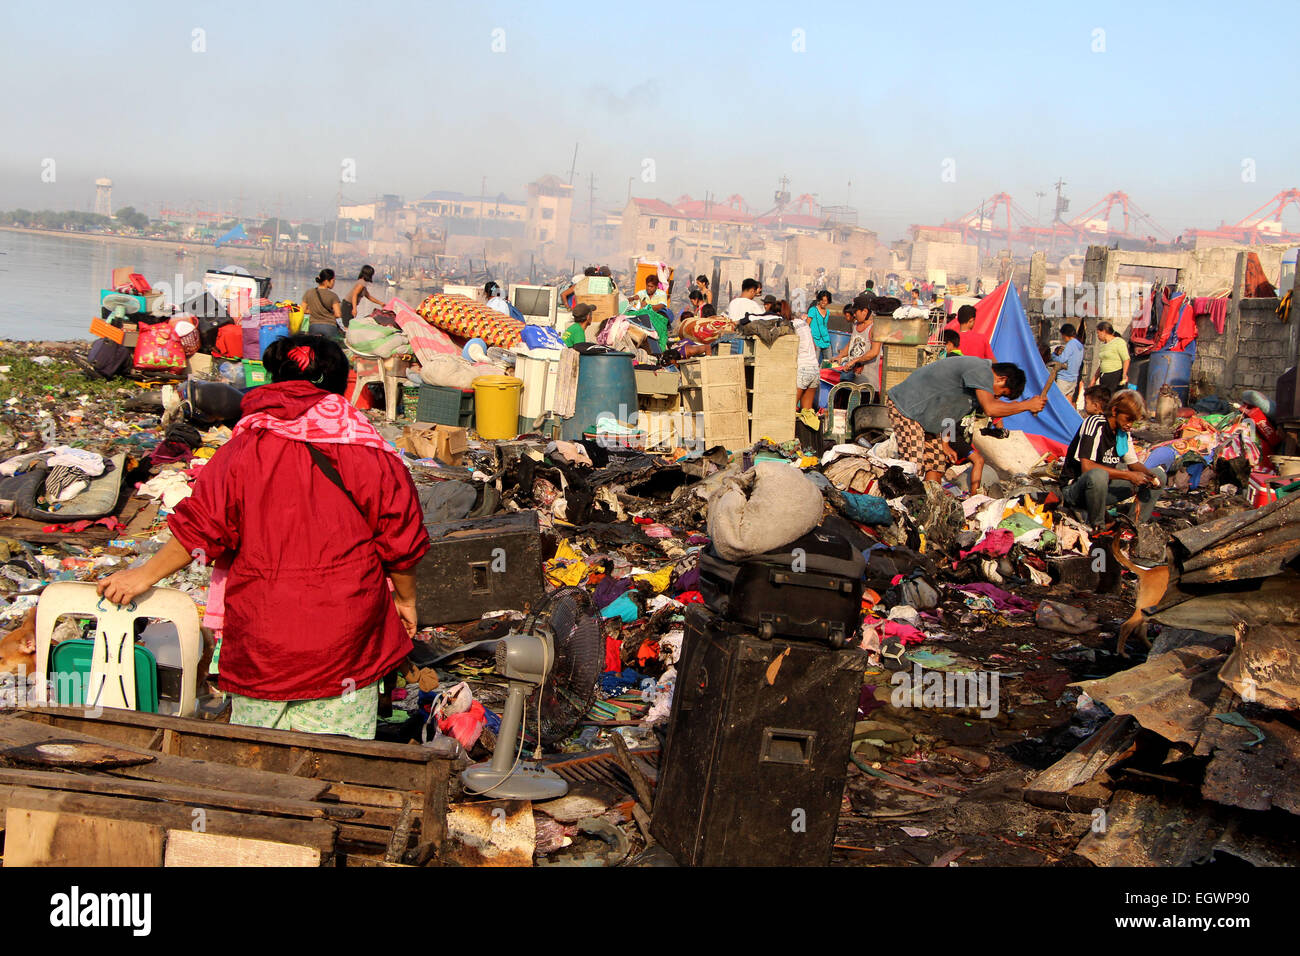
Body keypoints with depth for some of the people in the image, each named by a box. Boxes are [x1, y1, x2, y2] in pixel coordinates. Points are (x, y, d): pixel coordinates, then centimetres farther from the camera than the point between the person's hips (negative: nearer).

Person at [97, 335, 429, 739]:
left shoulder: (242, 450, -3)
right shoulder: (371, 453, -4)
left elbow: (200, 528, -4)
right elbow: (400, 541, 0)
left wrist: (145, 575, 9)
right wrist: (405, 599, 16)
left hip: (259, 642, 1)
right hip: (344, 642, 0)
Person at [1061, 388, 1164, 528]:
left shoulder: (1123, 432, 5)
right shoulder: (1094, 424, -19)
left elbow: (1134, 463, 16)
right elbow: (1087, 467, -29)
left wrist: (1150, 475, -7)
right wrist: (1128, 475, -27)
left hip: (1105, 487, 8)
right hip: (1076, 488, -8)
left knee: (1159, 474, 6)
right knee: (1098, 475, -43)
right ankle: (1096, 527, -22)